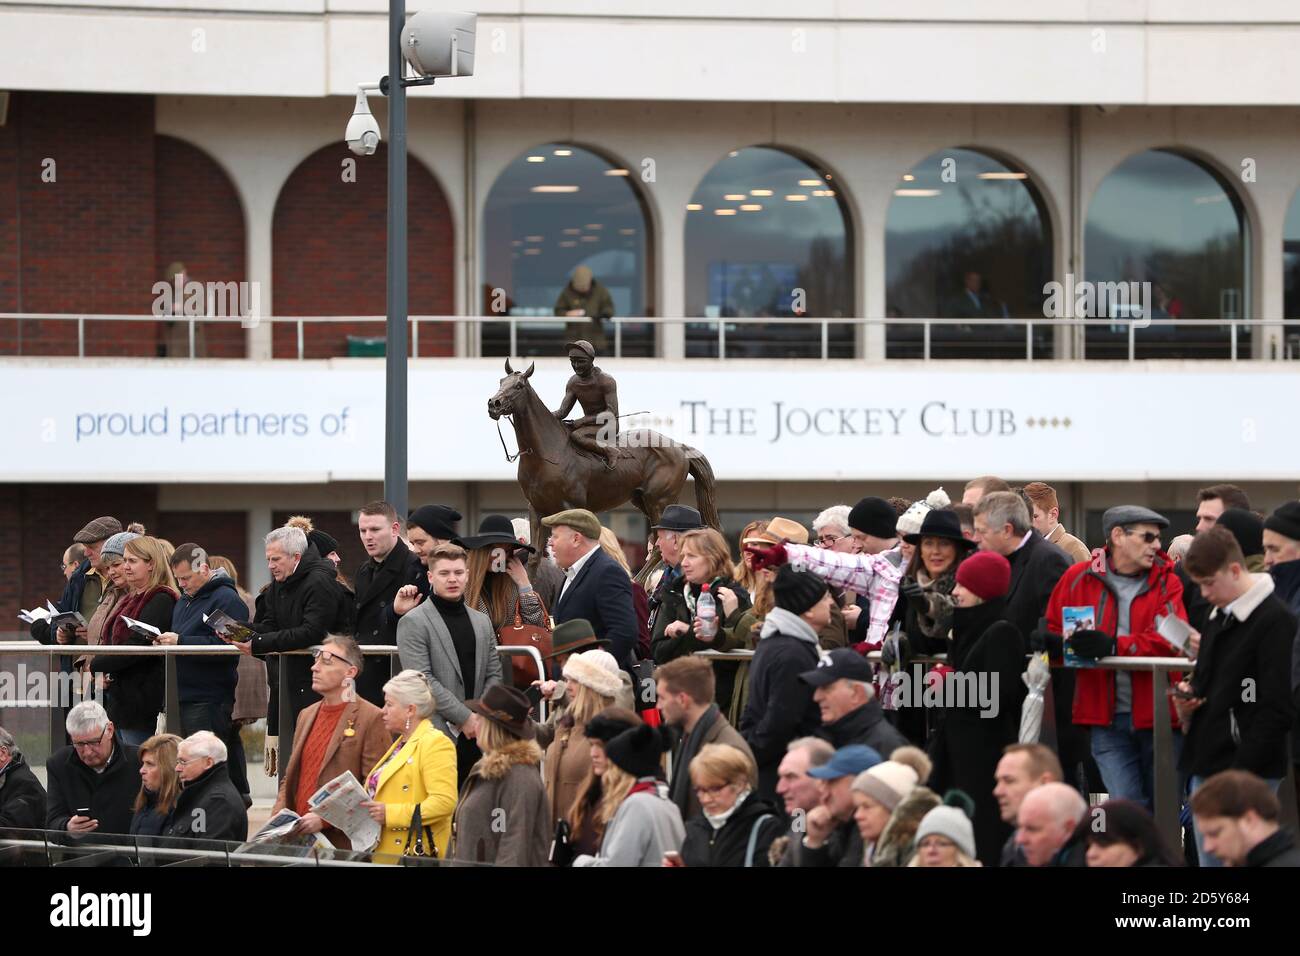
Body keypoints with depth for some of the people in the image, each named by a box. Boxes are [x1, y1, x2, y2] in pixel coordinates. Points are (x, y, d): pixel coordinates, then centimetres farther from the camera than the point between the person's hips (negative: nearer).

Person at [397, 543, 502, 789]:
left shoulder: (482, 621, 18)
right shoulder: (413, 622, -2)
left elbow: (493, 674, 16)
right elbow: (423, 680, -10)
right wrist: (464, 717, -12)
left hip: (476, 734, 5)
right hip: (437, 732, -5)